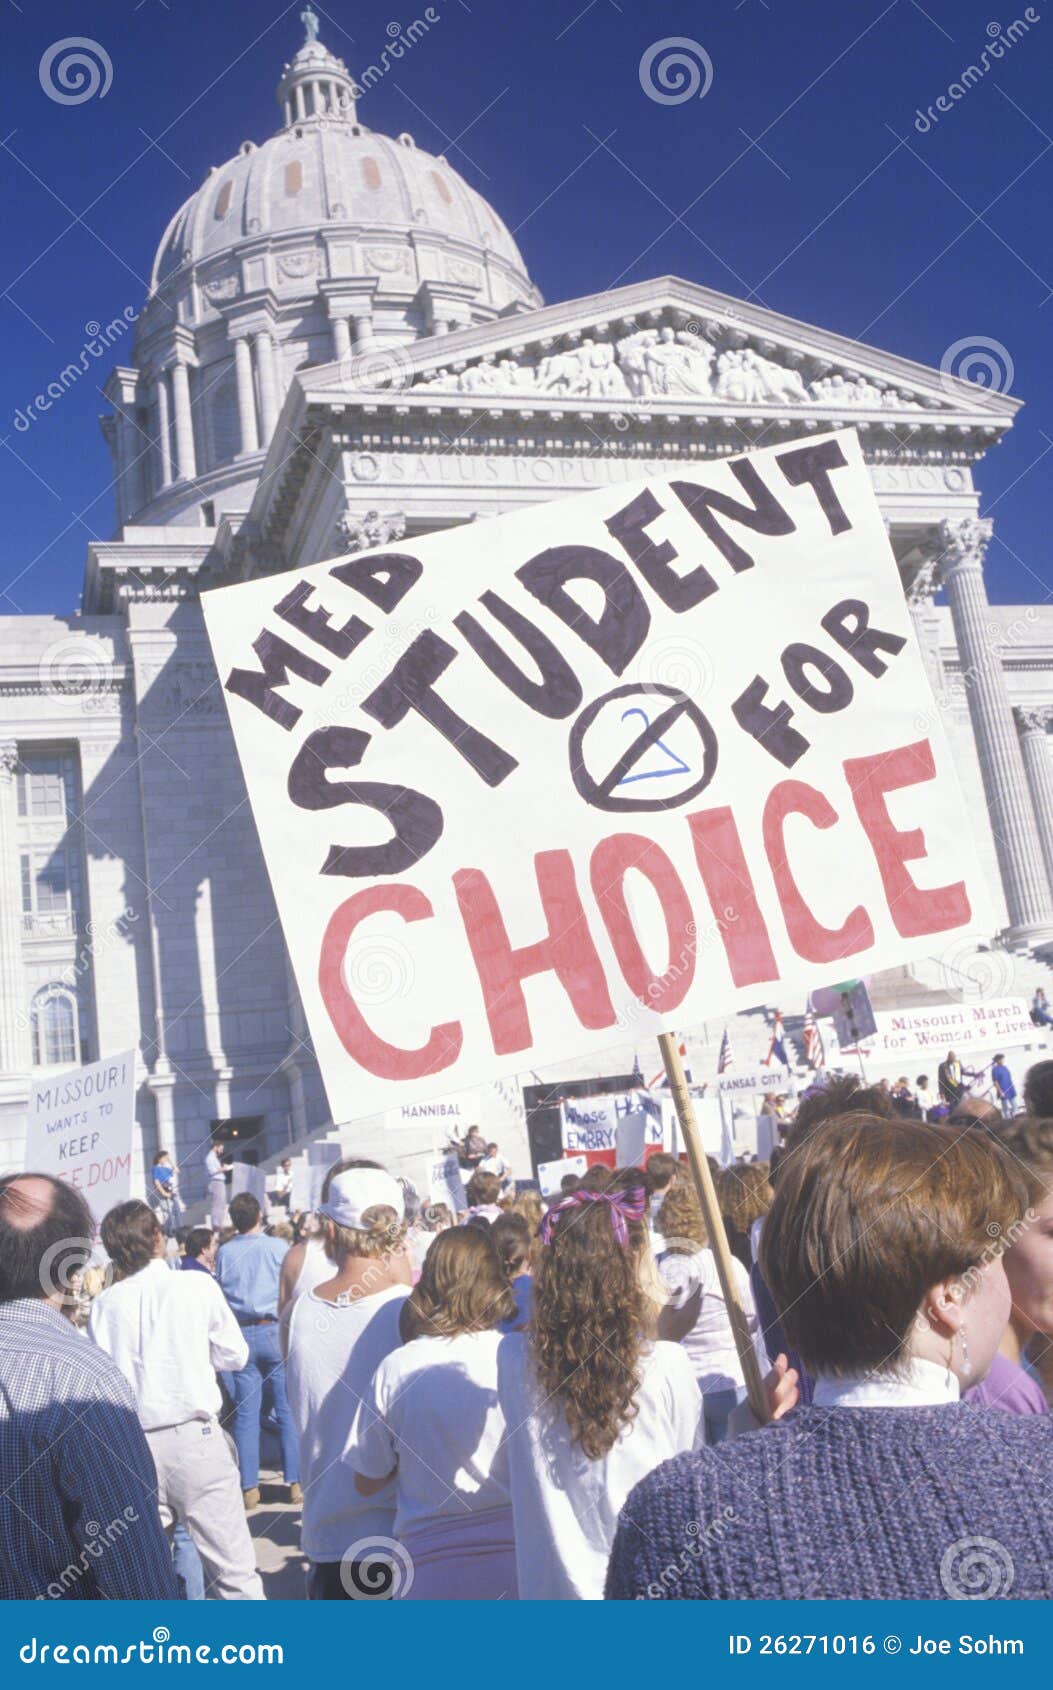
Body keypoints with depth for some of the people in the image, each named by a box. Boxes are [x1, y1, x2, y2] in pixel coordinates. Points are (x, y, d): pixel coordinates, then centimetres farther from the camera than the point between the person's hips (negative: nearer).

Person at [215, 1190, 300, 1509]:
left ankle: (250, 1488, 8)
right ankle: (295, 1481, 7)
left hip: (240, 1335, 2)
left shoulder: (224, 1253, 0)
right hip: (275, 1330, -2)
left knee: (246, 1413, 6)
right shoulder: (278, 1247, -6)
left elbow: (219, 1294, 8)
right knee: (287, 1409, 5)